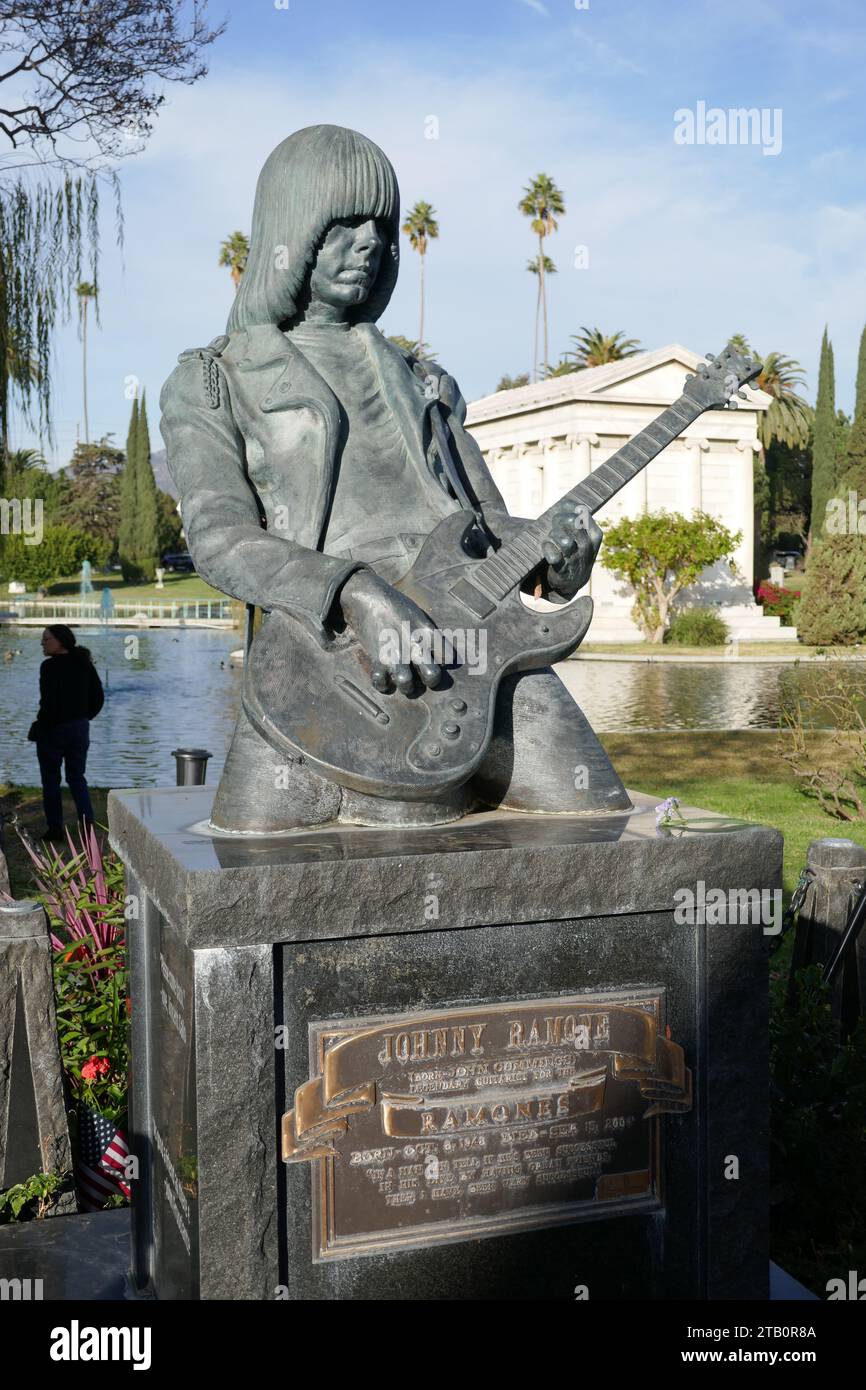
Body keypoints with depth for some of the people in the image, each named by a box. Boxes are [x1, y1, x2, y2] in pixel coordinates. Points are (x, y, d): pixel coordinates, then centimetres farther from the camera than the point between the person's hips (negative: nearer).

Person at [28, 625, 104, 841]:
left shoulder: (50, 666, -17)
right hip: (80, 728, 6)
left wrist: (38, 728, -9)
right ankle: (88, 822, 5)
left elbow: (49, 703, -21)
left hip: (54, 729, -6)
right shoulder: (85, 664, 4)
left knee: (51, 780, 8)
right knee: (77, 777, 15)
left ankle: (55, 829, 12)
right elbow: (98, 698, 8)